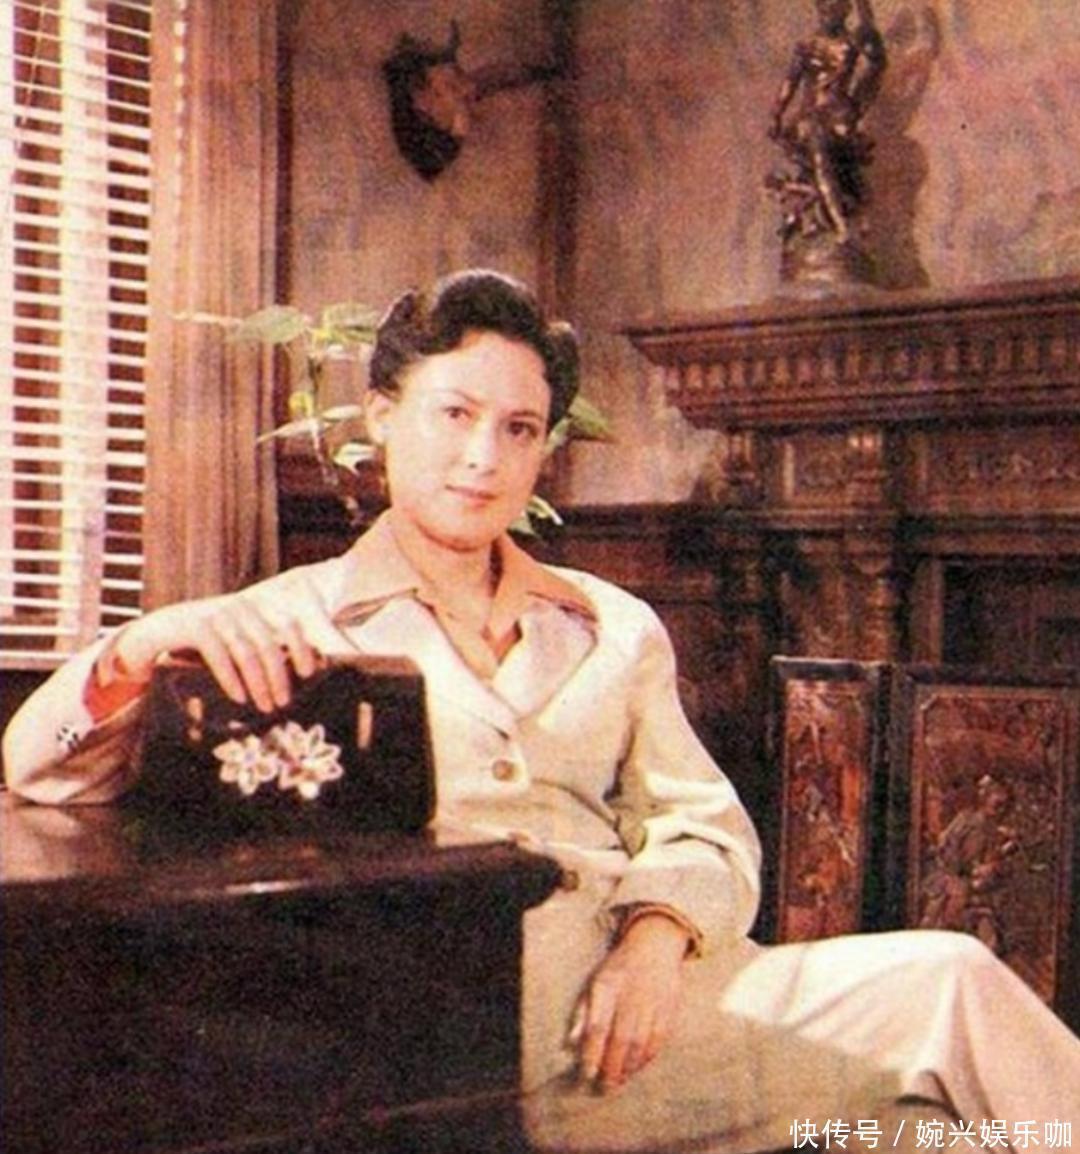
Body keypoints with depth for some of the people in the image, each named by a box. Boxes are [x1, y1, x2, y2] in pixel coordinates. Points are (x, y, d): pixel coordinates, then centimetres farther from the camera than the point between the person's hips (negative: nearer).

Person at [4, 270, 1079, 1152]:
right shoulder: (296, 623, 9)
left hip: (654, 981, 5)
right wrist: (145, 641, -20)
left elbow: (705, 826, 11)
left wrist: (659, 932, -12)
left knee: (956, 977, -20)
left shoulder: (613, 628, 21)